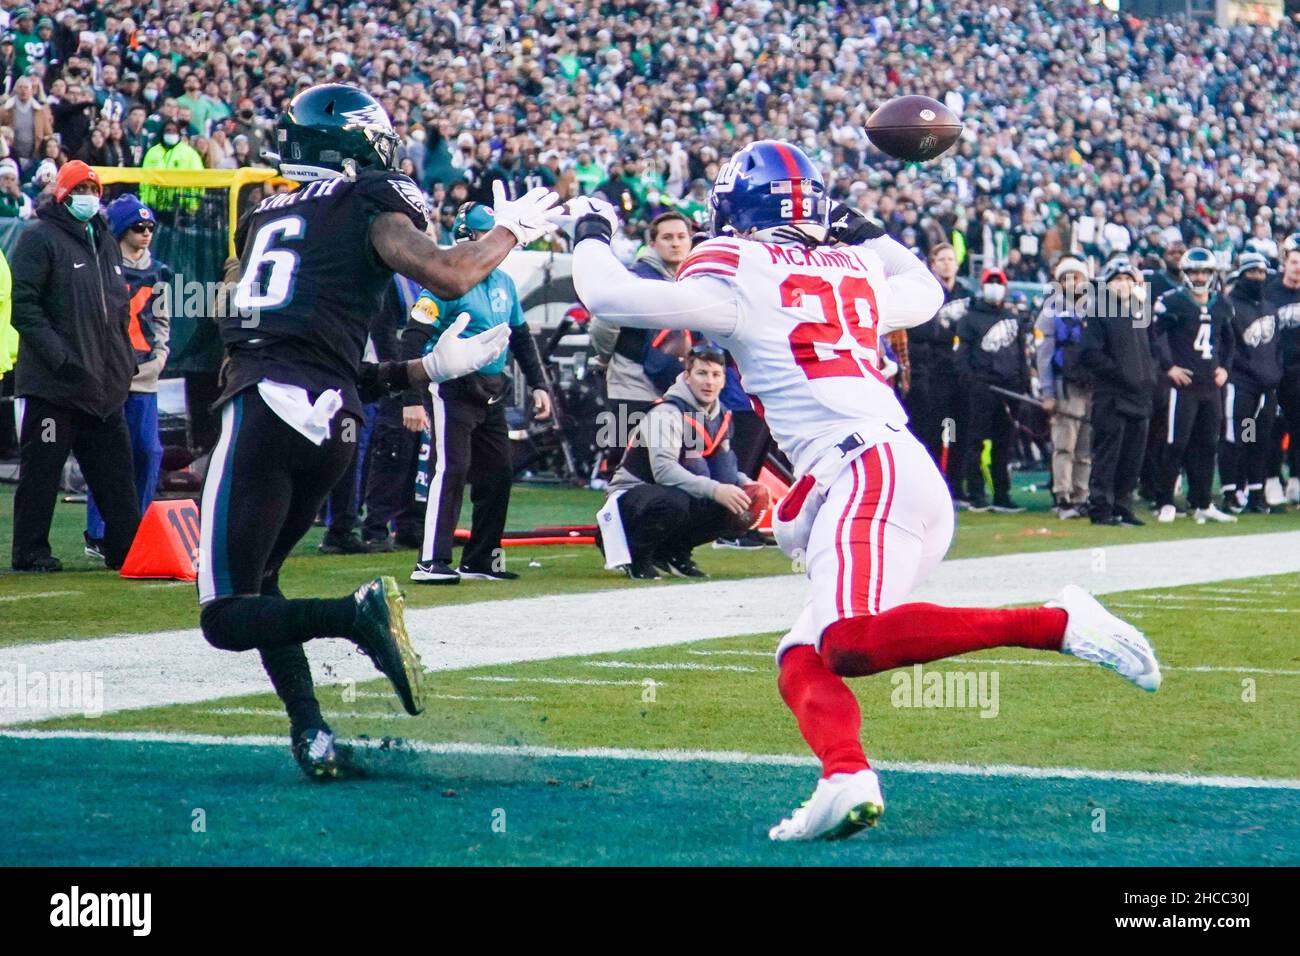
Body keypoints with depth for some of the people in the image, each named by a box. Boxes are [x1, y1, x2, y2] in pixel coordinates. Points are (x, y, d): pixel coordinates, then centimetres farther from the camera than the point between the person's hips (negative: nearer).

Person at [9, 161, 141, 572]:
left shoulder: (106, 243, 19)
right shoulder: (39, 239, -6)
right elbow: (22, 304, -13)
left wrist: (126, 358, 16)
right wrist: (57, 354, -20)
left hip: (105, 383, 7)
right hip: (52, 383, -7)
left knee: (116, 471, 8)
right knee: (41, 470, -1)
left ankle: (126, 548, 12)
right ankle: (30, 551, 4)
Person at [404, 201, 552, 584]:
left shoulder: (503, 282, 13)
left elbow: (521, 336, 25)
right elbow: (414, 340, -16)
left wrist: (538, 384, 17)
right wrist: (411, 399, -21)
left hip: (491, 391, 8)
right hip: (453, 389, -8)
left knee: (497, 473, 10)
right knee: (451, 470, -15)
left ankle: (480, 559, 19)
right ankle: (432, 561, -16)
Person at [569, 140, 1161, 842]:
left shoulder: (735, 272, 3)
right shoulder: (853, 271, 23)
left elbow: (609, 299, 6)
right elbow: (926, 295, 44)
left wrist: (590, 235, 25)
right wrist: (868, 235, 48)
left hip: (866, 473, -9)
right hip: (920, 484, 9)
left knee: (852, 644, -27)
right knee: (801, 661, 7)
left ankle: (1056, 623, -30)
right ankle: (846, 780, -22)